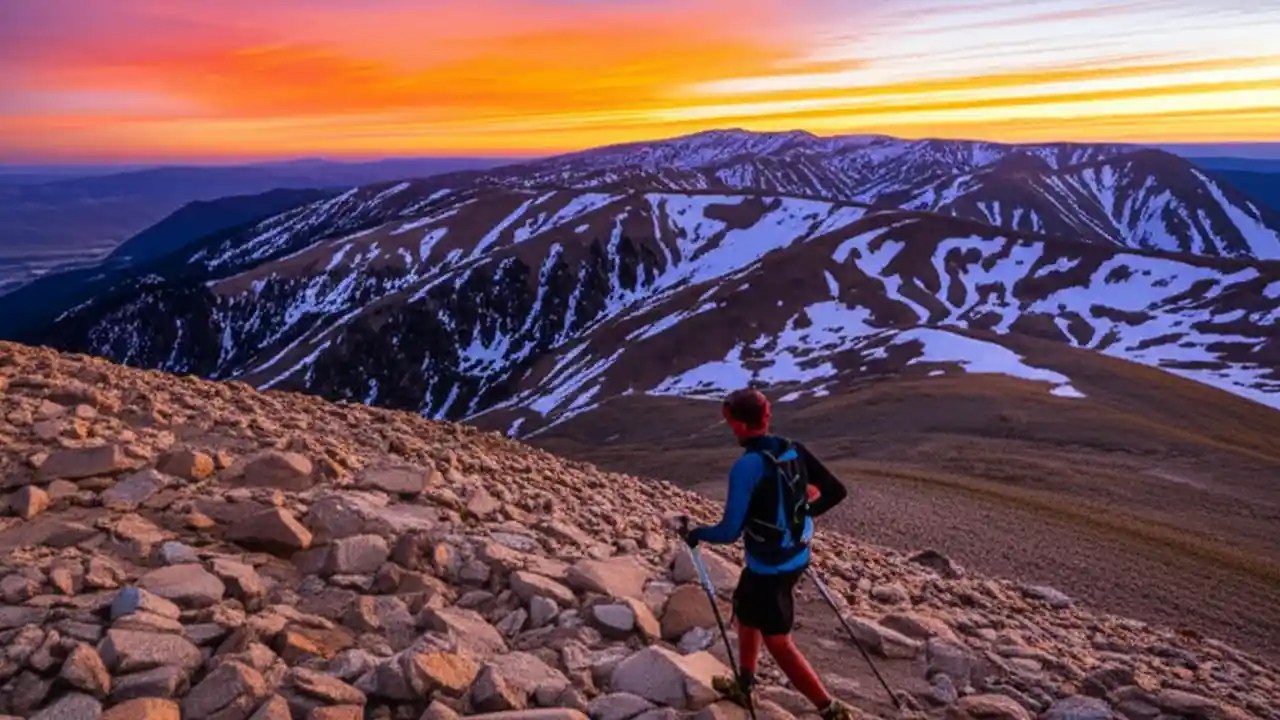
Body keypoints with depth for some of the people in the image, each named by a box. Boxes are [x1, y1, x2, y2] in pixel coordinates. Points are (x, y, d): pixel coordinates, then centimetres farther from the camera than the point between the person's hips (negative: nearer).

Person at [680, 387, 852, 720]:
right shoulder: (795, 450, -5)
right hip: (796, 557, 8)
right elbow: (836, 491, 1)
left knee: (779, 644, 10)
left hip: (768, 567, -8)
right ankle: (744, 684, 43)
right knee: (746, 610, 28)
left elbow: (729, 532, -23)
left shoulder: (746, 467, -25)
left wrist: (696, 534, -4)